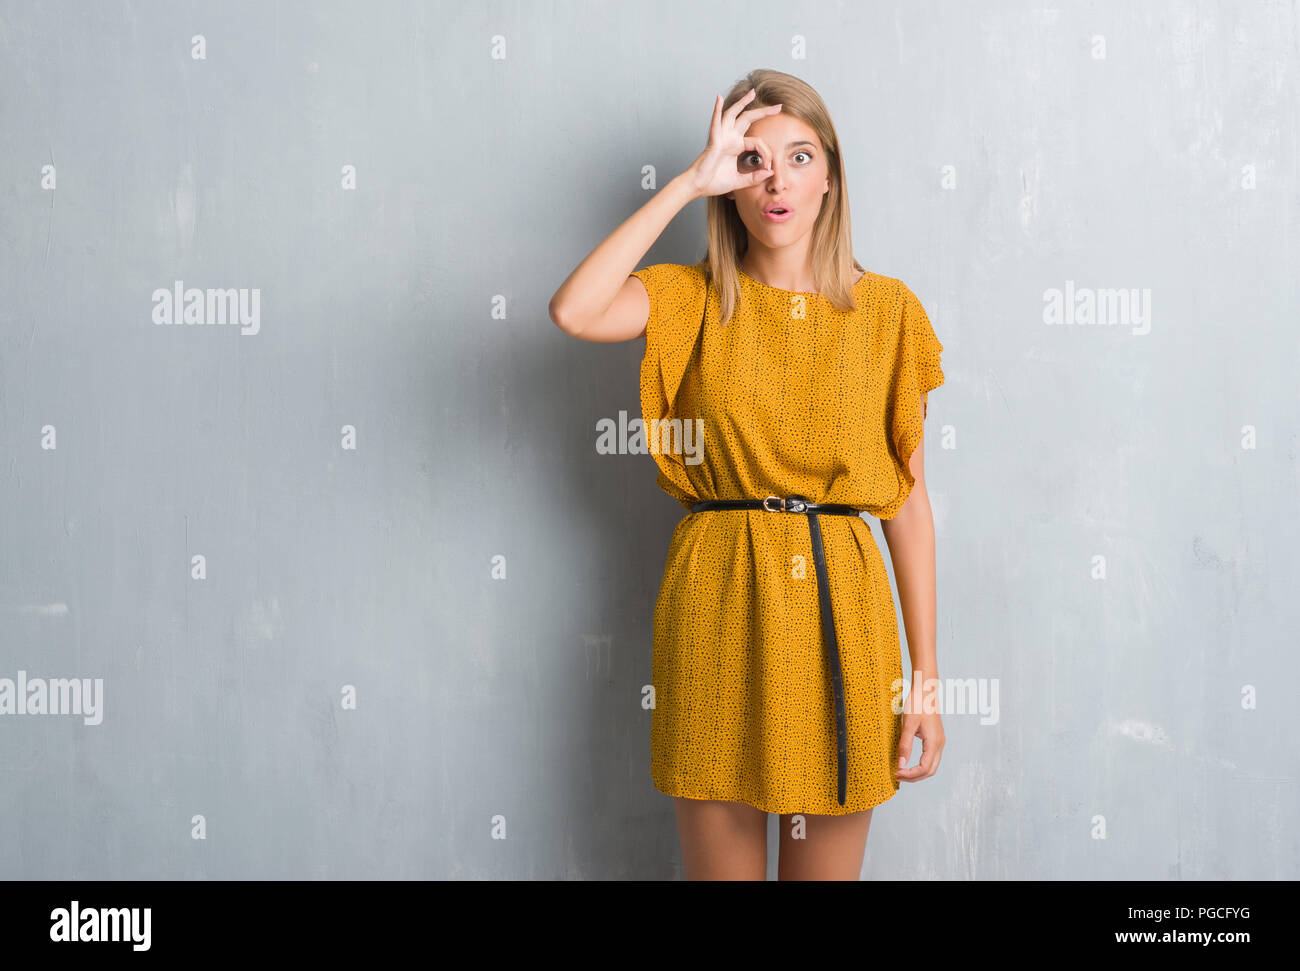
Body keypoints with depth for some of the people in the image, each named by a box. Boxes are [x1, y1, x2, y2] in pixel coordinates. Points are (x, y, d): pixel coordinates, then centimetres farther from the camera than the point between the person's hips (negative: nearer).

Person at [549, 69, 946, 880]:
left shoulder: (886, 310, 4)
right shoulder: (692, 301, 2)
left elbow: (909, 496, 3)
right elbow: (574, 312, -20)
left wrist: (926, 677, 0)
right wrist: (689, 181, -14)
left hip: (841, 606, 1)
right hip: (717, 604, -1)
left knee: (828, 867, 12)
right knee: (720, 863, 9)